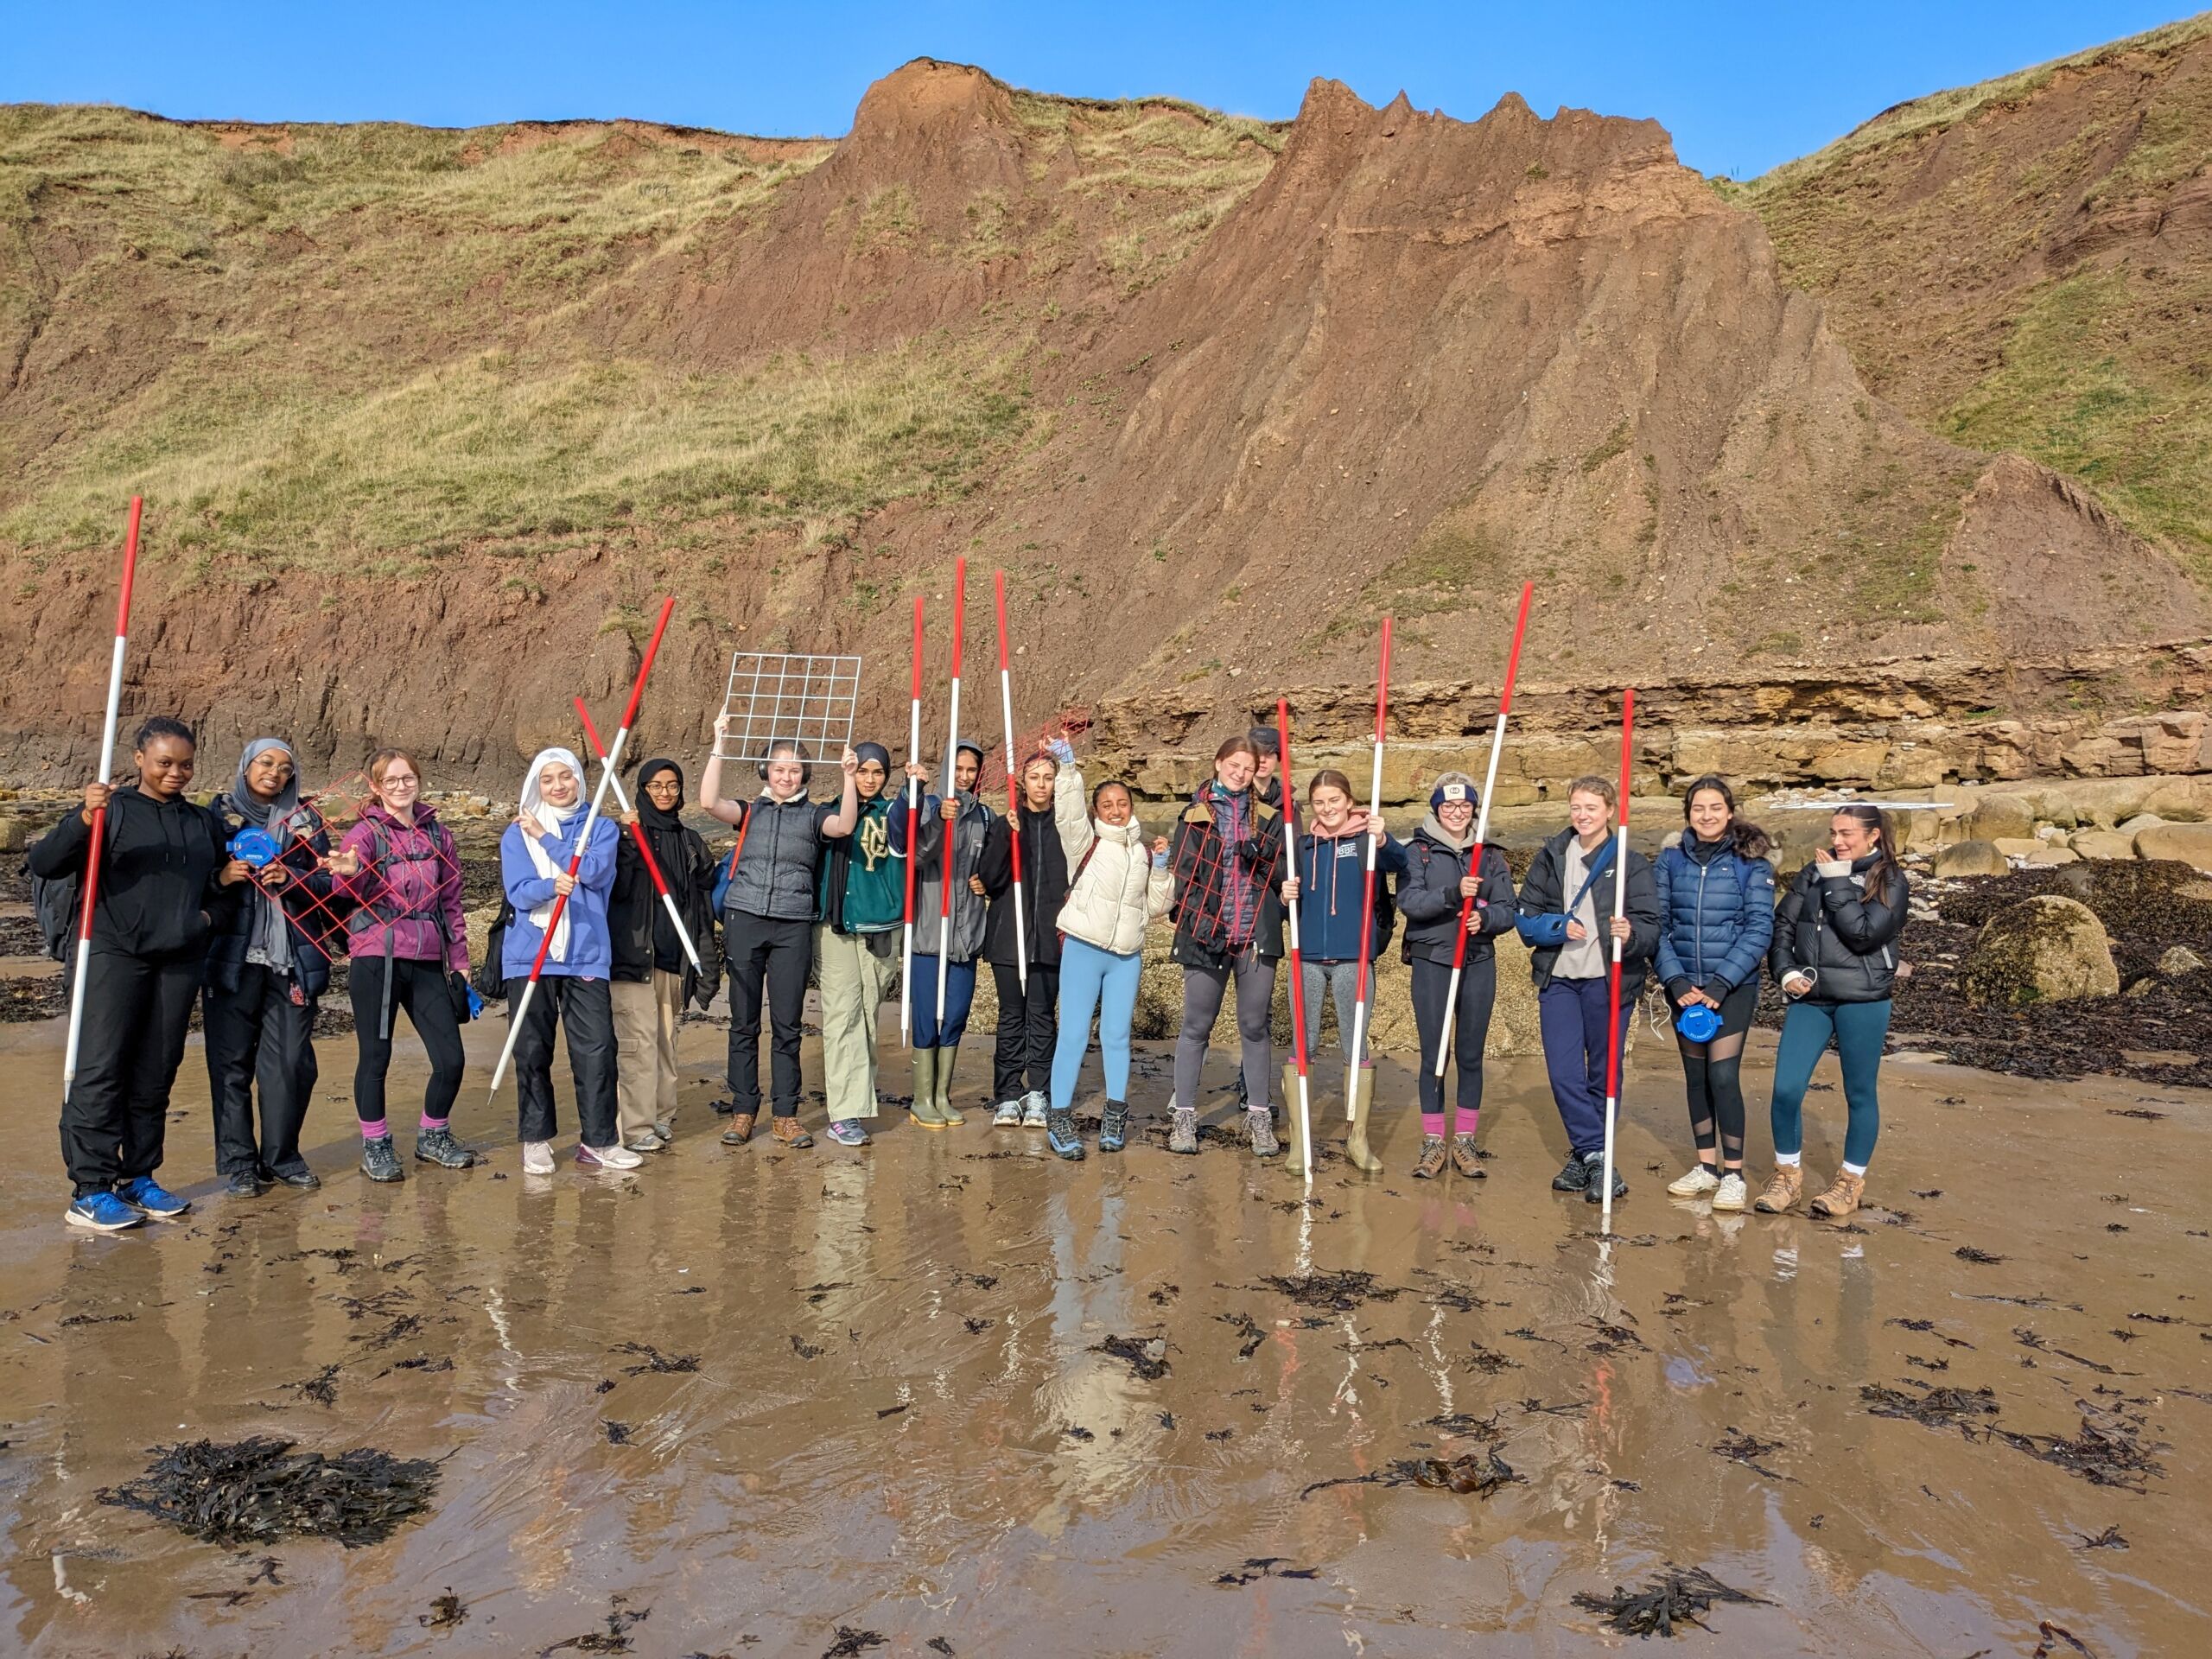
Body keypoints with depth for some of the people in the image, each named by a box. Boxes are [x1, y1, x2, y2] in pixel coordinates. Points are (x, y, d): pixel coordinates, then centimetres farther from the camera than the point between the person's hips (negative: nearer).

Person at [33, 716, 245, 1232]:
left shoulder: (204, 822, 16)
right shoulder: (113, 810, 0)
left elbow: (222, 888, 27)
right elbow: (44, 863, -10)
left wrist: (211, 916, 6)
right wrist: (84, 819, -26)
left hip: (180, 964, 5)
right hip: (114, 957, -5)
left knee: (156, 1075, 9)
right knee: (99, 1070, -6)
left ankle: (138, 1179, 17)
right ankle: (89, 1191, -2)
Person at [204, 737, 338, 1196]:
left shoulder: (305, 820, 13)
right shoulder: (219, 813, 9)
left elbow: (326, 883, 7)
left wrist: (291, 879, -12)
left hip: (293, 957, 2)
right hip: (233, 957, -1)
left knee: (292, 1062, 2)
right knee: (232, 1061, 1)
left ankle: (281, 1156, 16)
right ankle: (238, 1162, 11)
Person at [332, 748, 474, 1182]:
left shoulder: (438, 834, 11)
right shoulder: (366, 832, -2)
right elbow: (352, 889, -21)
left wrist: (460, 960, 13)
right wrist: (348, 873, -44)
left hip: (427, 961, 4)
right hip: (376, 957, -3)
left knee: (451, 1059, 1)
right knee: (375, 1057, 4)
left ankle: (433, 1136, 24)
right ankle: (375, 1147, 21)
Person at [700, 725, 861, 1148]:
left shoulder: (814, 814, 9)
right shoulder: (751, 811, 12)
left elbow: (844, 825, -12)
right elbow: (709, 802, -6)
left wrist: (849, 777, -18)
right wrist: (719, 745, -6)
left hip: (793, 926, -1)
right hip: (744, 920, 1)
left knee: (786, 1024, 2)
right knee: (744, 1022, 6)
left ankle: (785, 1116, 9)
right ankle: (743, 1111, 14)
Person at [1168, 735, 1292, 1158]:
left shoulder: (1268, 817, 10)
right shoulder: (1195, 816, 5)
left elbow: (1282, 871, 13)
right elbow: (1184, 875, 1)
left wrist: (1287, 891, -9)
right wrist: (1201, 920, -11)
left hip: (1257, 934, 2)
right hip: (1207, 935, -1)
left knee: (1255, 1026, 8)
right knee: (1196, 1027, 5)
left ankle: (1258, 1116, 18)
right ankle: (1184, 1115, 15)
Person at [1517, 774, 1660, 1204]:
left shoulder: (1632, 863, 1)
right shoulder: (1551, 856, 9)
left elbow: (1650, 928, -6)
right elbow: (1525, 915, 8)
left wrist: (1631, 934, -28)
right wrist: (1558, 926, -12)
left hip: (1609, 981, -2)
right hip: (1558, 979, 2)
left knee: (1603, 1075, 4)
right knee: (1564, 1074, -5)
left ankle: (1586, 1156, 17)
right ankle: (1594, 1158, 3)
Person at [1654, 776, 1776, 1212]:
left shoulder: (1750, 863, -5)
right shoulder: (1669, 862, 2)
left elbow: (1759, 929, -9)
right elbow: (1657, 926, 0)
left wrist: (1721, 983, -16)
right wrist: (1675, 980, -12)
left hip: (1733, 986, -3)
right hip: (1684, 987, 3)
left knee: (1723, 1076, -9)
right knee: (1695, 1076, 10)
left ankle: (1733, 1173, 4)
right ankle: (1706, 1165, 23)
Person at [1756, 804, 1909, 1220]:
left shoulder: (1889, 881, -3)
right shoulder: (1814, 872, 7)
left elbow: (1864, 933, -16)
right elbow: (1782, 923, 8)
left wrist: (1836, 884, -13)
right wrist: (1786, 972, -5)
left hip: (1863, 1001, -3)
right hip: (1809, 998, 3)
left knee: (1858, 1092, 8)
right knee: (1785, 1089, -2)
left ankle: (1851, 1181, 24)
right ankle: (1788, 1175, 16)